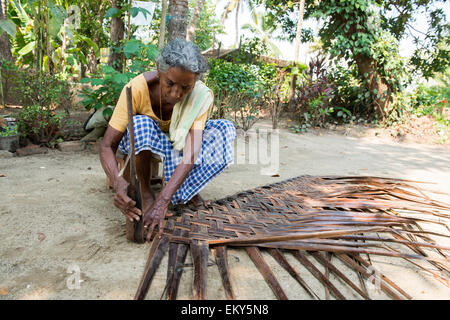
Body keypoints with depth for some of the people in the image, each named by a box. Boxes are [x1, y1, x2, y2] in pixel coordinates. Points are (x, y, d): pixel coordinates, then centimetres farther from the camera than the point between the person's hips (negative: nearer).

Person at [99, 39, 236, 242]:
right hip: (140, 142, -1)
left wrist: (162, 201, -47)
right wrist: (117, 182, -50)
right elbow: (107, 146, -29)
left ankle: (186, 188, -11)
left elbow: (190, 154, -36)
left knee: (225, 130, -24)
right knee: (140, 124, -37)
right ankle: (145, 191, -17)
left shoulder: (201, 96, -27)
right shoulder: (137, 88, -31)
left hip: (179, 142, 2)